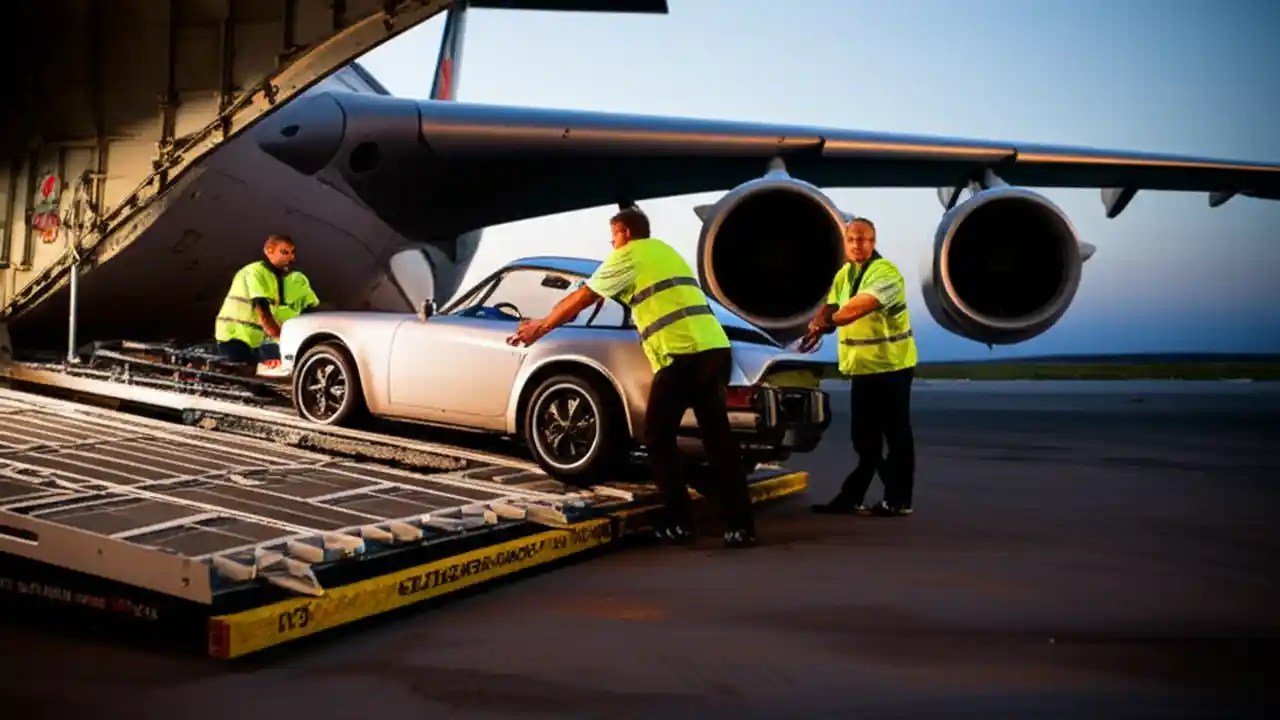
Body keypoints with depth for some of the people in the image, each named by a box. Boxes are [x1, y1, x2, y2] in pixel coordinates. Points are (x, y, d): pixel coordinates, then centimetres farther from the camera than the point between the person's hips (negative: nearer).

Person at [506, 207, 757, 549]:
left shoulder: (627, 256, 5)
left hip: (684, 354, -7)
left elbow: (579, 300, 10)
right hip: (716, 348, 8)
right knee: (718, 437, 8)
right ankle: (741, 526, 6)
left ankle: (679, 522, 8)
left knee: (658, 436, 7)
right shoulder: (664, 251, 29)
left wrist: (540, 326, 22)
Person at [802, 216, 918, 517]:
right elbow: (831, 307, 6)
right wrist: (818, 323, -17)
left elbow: (861, 306, -29)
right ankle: (851, 497, 17)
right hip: (861, 366, 8)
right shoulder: (844, 274, 12)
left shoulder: (886, 272, -15)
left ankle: (898, 501, 5)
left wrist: (824, 323, -32)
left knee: (896, 435, -1)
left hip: (891, 364, -8)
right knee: (865, 437, 12)